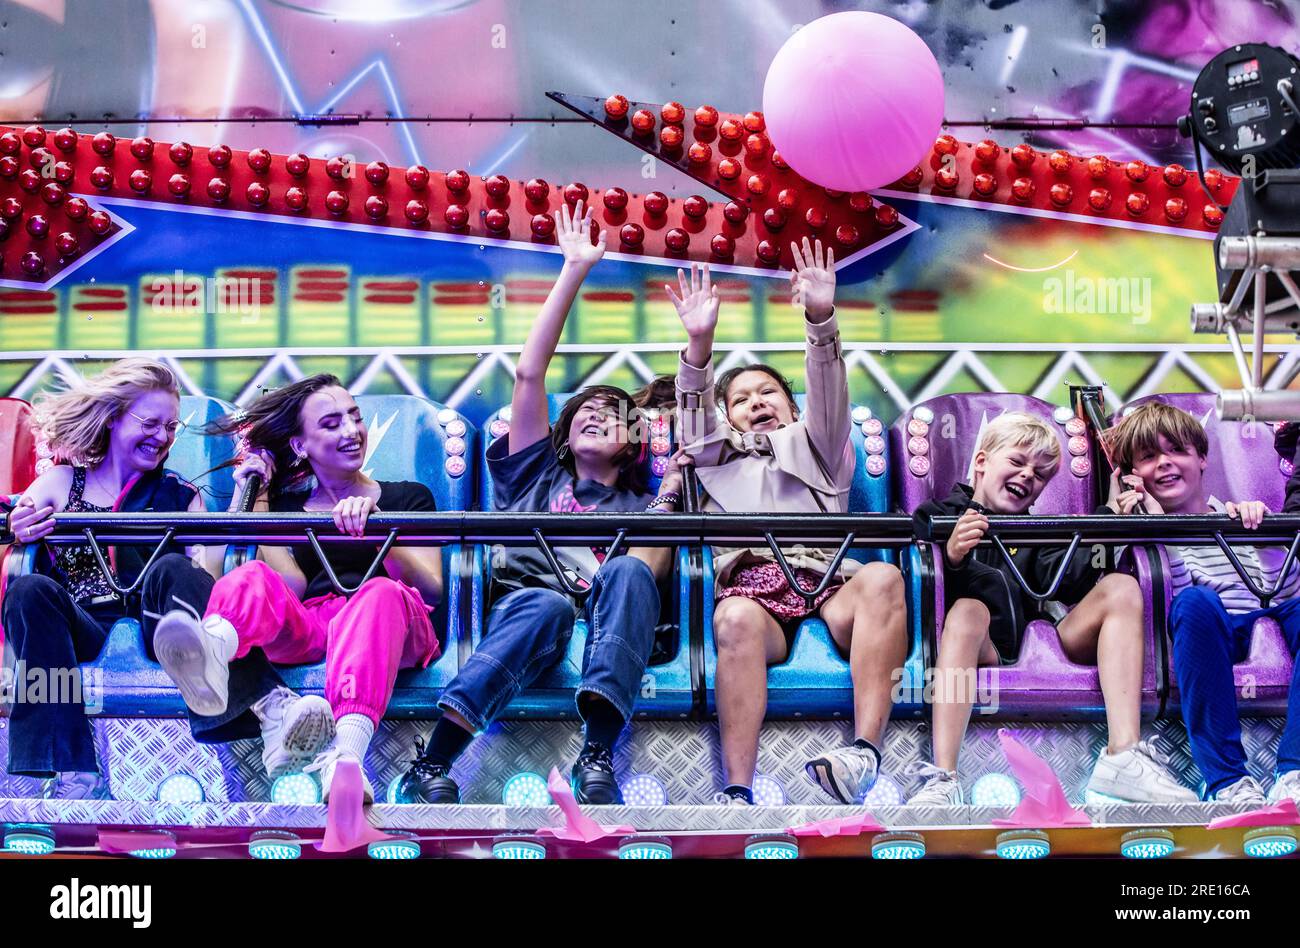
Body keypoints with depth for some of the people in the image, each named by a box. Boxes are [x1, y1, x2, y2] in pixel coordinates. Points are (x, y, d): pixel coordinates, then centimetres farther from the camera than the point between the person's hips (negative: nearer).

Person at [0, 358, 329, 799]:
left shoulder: (179, 494, 20)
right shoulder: (61, 483, 19)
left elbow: (211, 576, 6)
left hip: (154, 627, 0)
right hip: (79, 634, 1)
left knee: (172, 570, -32)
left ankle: (272, 712, -58)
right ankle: (72, 775, -41)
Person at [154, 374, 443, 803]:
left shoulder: (408, 496, 21)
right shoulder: (285, 506, 26)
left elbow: (431, 588, 4)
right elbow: (293, 586, 6)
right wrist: (255, 501, 11)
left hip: (389, 626, -1)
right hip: (305, 631, 2)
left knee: (381, 593, -36)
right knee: (254, 577, -28)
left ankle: (346, 752, -62)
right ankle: (209, 659, -66)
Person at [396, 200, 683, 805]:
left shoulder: (639, 505, 32)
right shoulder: (538, 474, 28)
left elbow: (651, 576, 12)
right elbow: (529, 374, 18)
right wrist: (574, 273, 15)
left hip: (604, 630, 1)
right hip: (520, 610, 0)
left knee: (626, 572, -32)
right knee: (548, 605, -36)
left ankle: (597, 756, -48)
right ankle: (430, 766, -49)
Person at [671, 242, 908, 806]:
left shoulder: (814, 447, 35)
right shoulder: (720, 456, 35)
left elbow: (829, 393, 17)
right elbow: (695, 413, 17)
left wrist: (820, 318, -2)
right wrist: (700, 342, -2)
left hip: (827, 582, 1)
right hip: (753, 585, -1)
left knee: (883, 577, -34)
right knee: (735, 618, -38)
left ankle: (865, 749, -46)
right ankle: (737, 792, -49)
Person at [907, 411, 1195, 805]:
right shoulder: (937, 515, 14)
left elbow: (1067, 581, 4)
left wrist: (1108, 517, 2)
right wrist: (950, 560, -27)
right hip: (981, 649, -5)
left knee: (1121, 587, -11)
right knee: (968, 608, -36)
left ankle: (1124, 756, -29)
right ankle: (942, 780, -48)